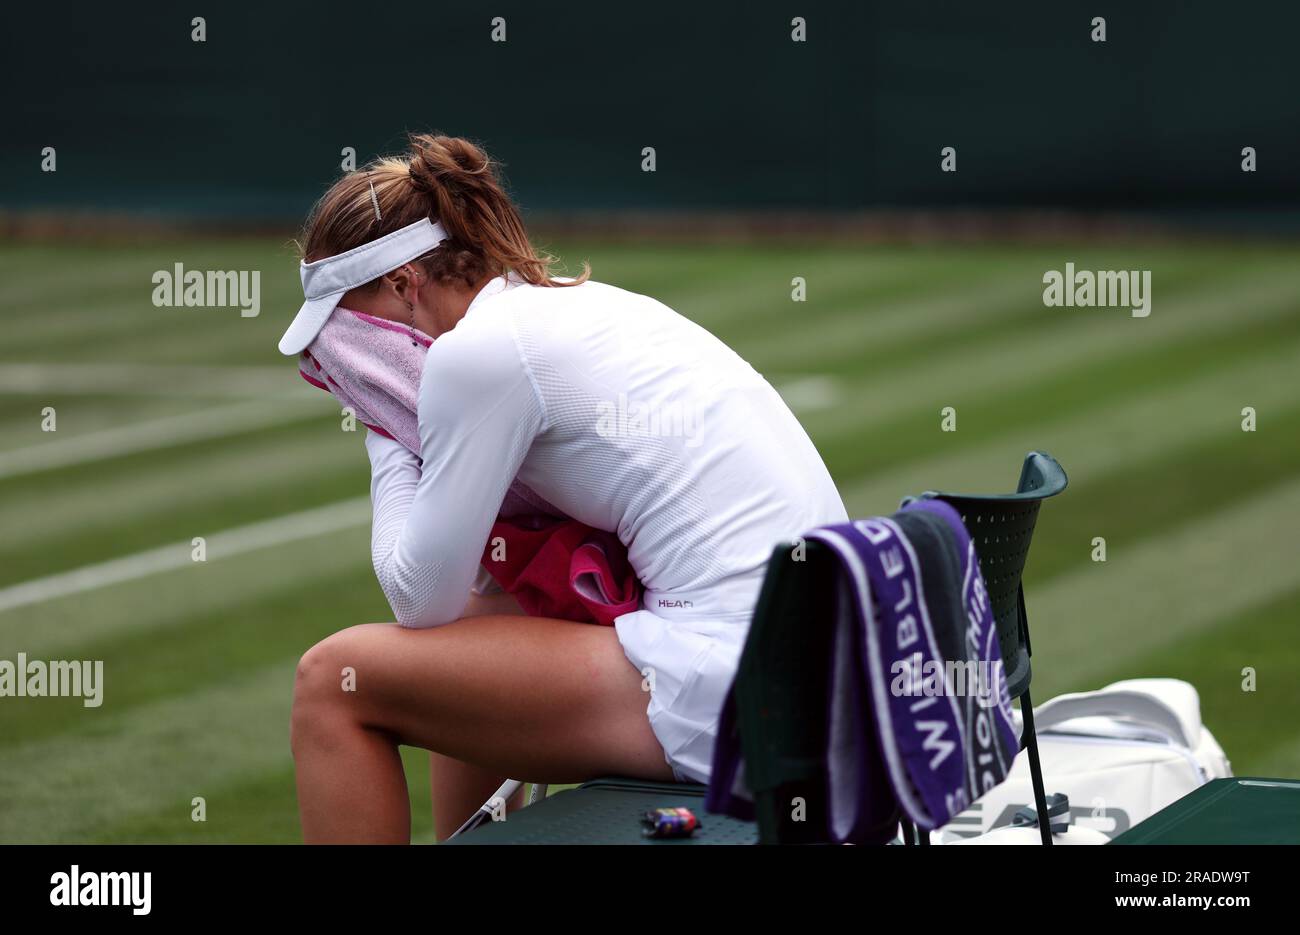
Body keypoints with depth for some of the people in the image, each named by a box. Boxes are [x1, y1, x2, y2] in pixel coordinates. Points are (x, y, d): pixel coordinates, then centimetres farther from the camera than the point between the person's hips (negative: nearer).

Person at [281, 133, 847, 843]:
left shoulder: (475, 351, -10)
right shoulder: (579, 303, 17)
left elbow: (420, 599, -5)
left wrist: (387, 442, 7)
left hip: (726, 689, -10)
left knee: (335, 680, -4)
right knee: (465, 627, 32)